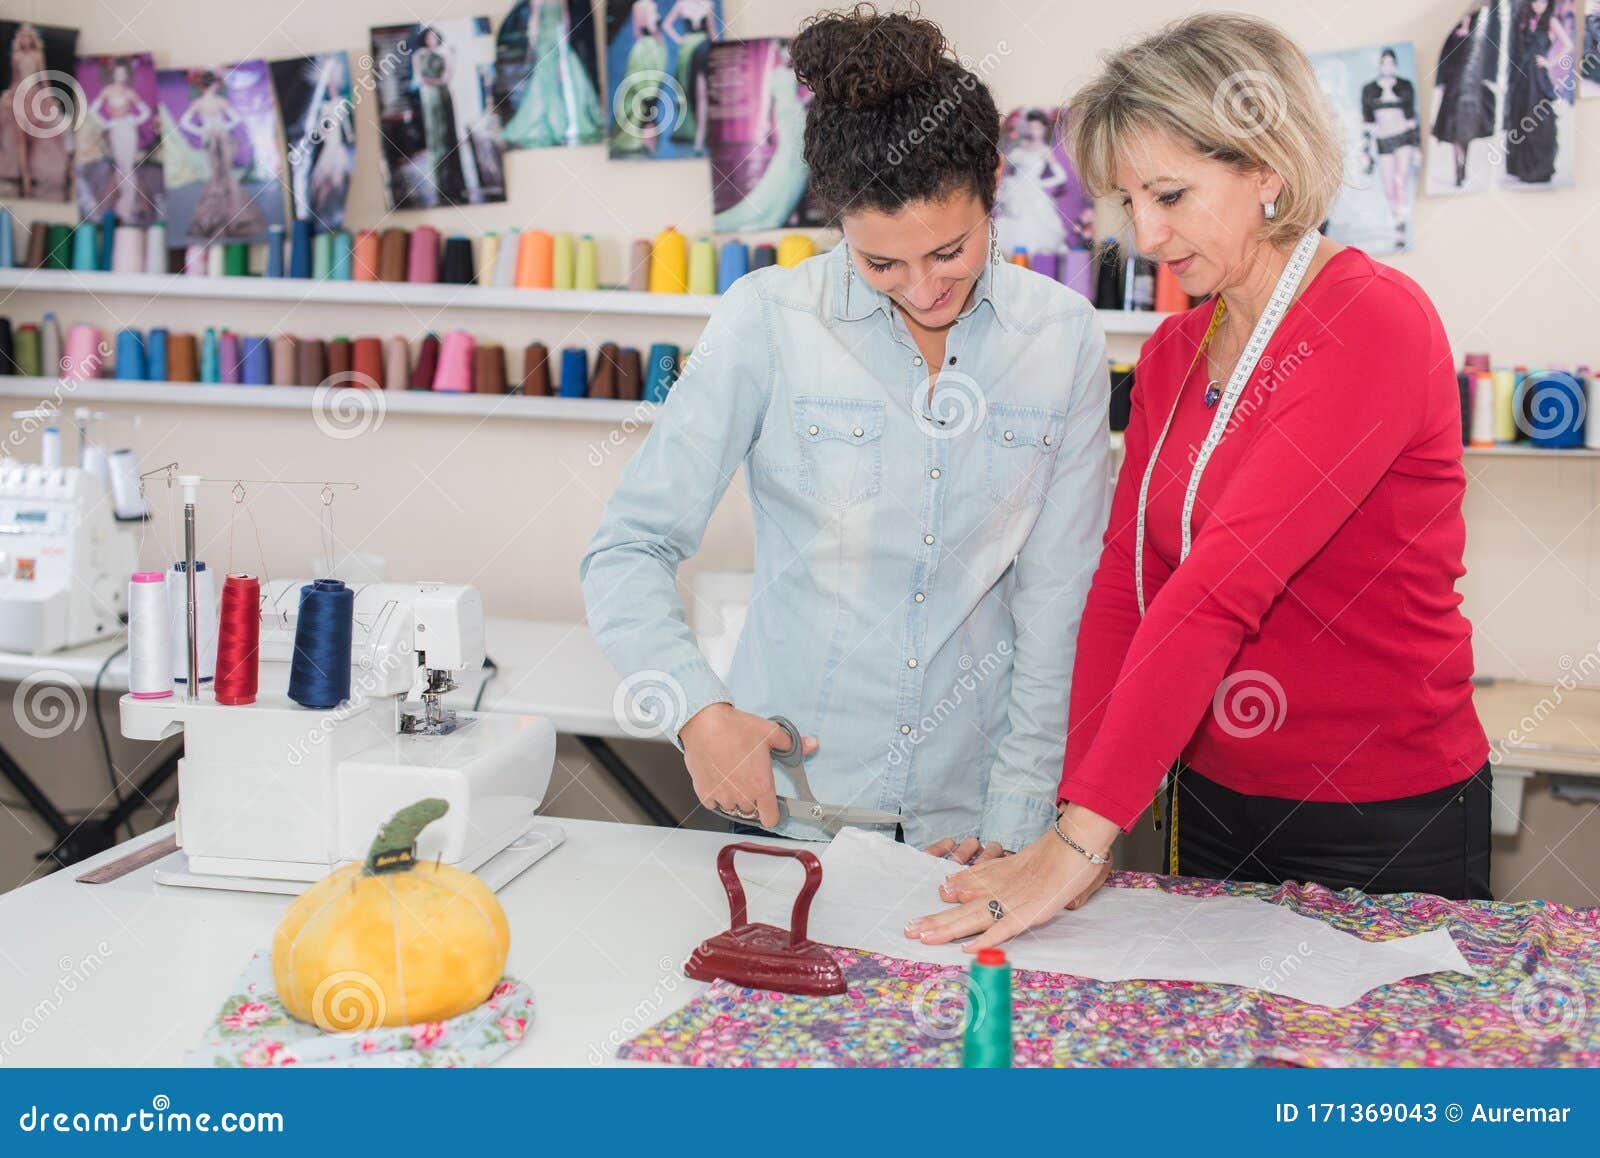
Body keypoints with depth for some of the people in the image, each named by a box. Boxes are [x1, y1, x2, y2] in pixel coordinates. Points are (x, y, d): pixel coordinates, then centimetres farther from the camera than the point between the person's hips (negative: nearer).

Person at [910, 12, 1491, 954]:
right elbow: (1126, 580, 0)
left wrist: (1081, 839, -31)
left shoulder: (1376, 322, -19)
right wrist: (1083, 815, -12)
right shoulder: (1174, 352, 6)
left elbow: (1224, 585, -27)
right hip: (1212, 800, 7)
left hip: (1384, 830, -6)